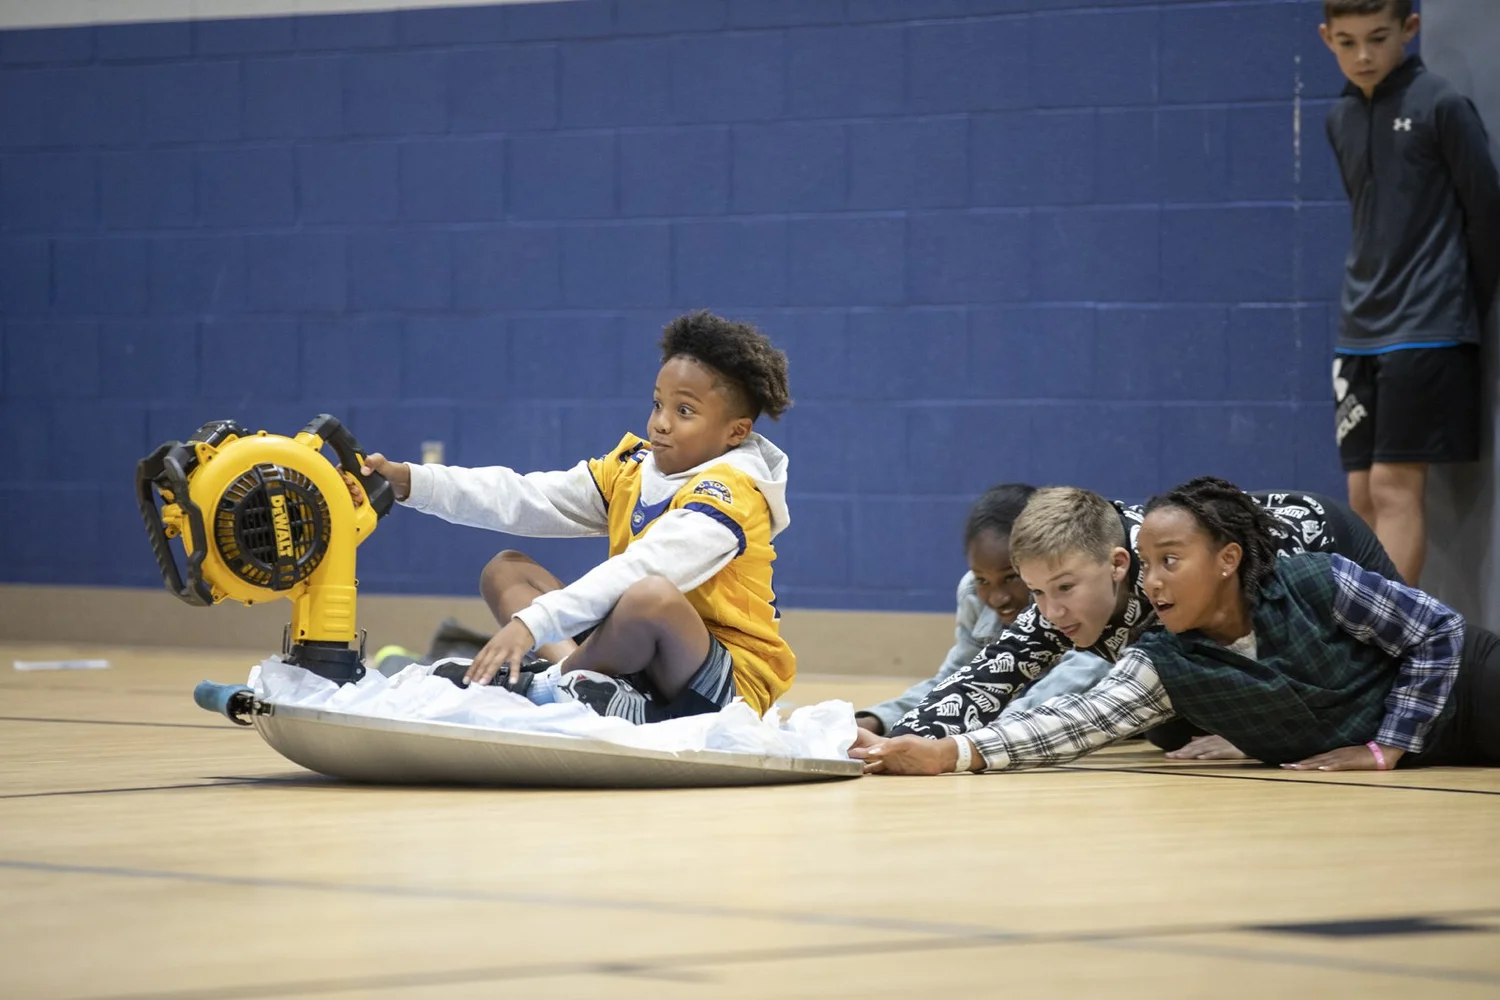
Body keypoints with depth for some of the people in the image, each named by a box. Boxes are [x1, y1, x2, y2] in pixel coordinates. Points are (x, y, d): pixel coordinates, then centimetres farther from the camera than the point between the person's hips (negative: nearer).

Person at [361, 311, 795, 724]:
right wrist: (408, 482, -10)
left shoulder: (727, 494, -18)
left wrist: (531, 623, -42)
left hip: (730, 685, -8)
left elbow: (639, 569, -33)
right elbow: (523, 499, 1)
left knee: (652, 596, -39)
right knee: (505, 571, 9)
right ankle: (579, 680, -18)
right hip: (641, 662, 8)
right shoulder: (630, 469, 8)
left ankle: (548, 686, -12)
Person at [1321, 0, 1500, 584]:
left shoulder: (1441, 107, -9)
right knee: (1363, 494, 5)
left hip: (1425, 332, -7)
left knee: (1396, 485, -11)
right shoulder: (1342, 119, 11)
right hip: (1360, 333, 7)